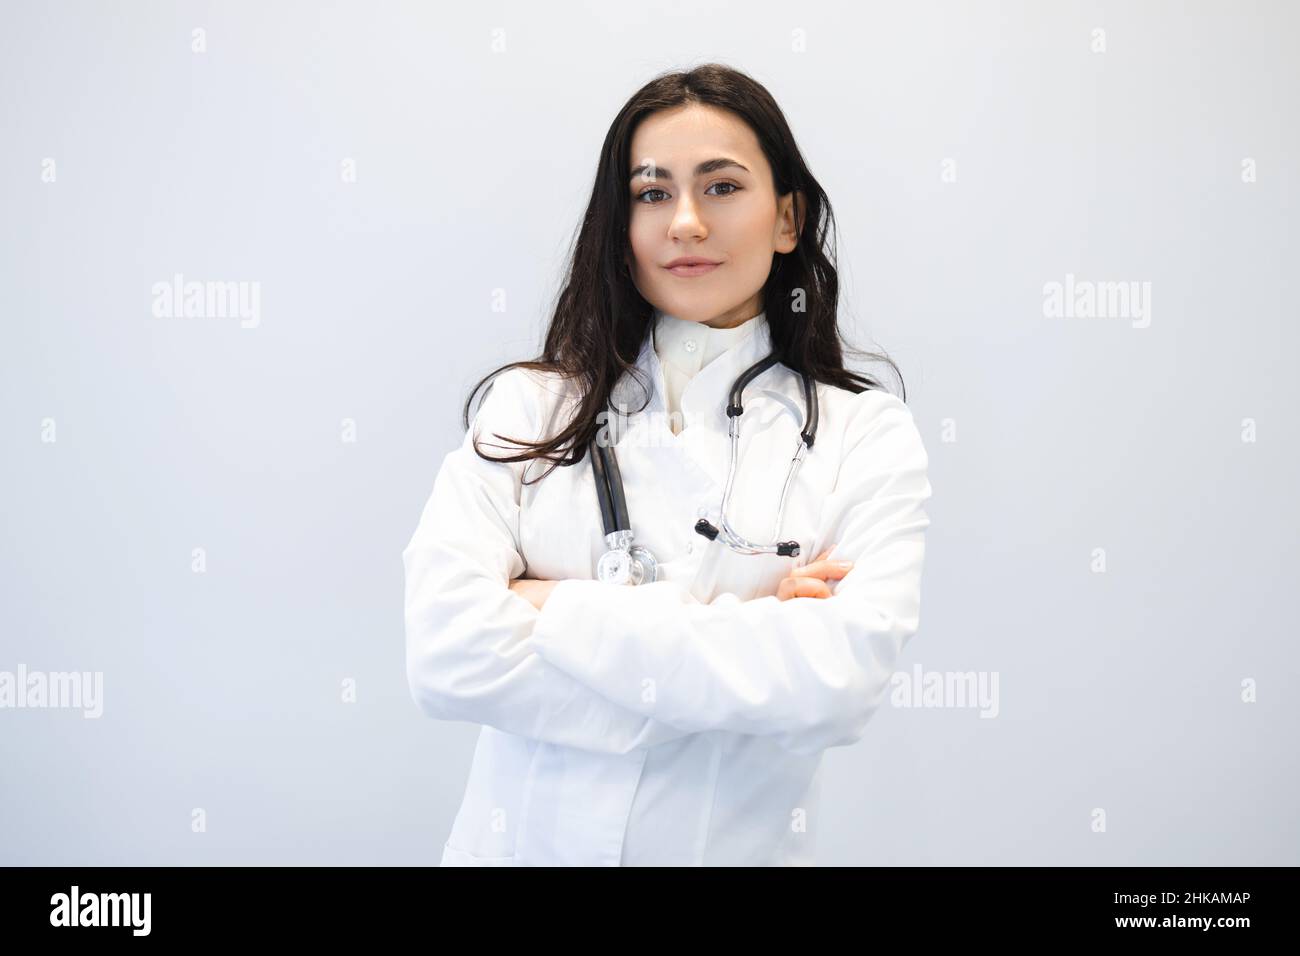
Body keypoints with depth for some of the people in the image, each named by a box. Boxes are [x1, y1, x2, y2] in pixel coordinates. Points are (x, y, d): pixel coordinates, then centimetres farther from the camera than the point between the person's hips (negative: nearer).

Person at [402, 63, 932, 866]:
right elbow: (447, 654, -16)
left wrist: (558, 611, -17)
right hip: (521, 838, 1)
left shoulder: (866, 435, -5)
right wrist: (742, 637, -17)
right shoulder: (528, 407, -4)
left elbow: (842, 678, -20)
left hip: (737, 843, 0)